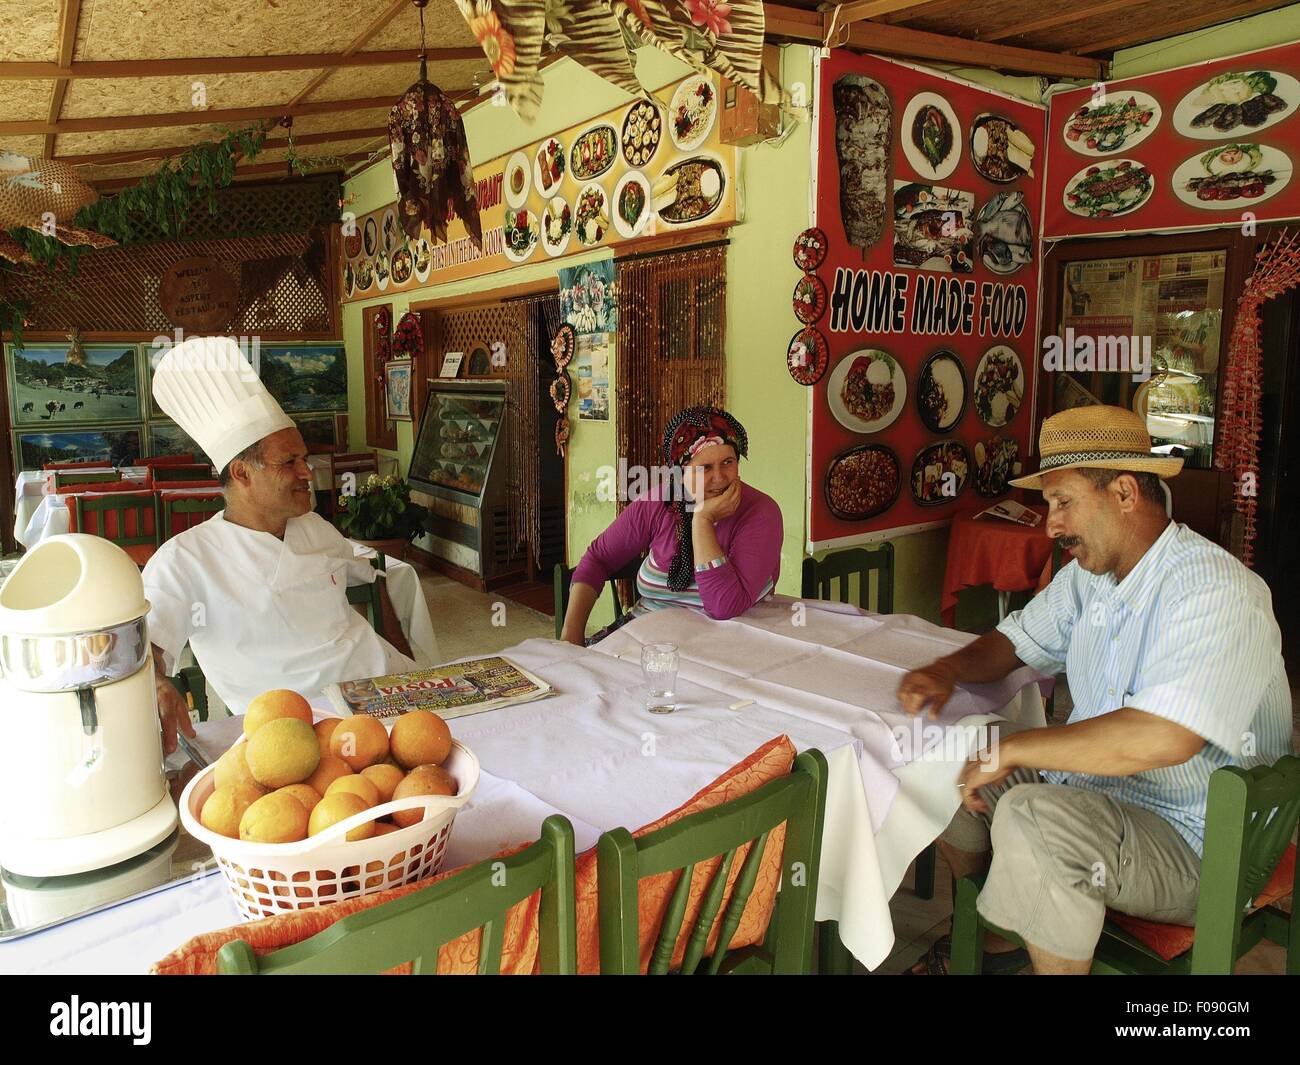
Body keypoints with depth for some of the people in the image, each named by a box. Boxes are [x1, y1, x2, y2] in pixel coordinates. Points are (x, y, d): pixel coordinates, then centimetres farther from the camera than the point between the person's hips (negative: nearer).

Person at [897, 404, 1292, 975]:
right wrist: (946, 670, -7)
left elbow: (1161, 738, -36)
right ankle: (995, 940, 24)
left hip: (1192, 844, -9)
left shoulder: (1214, 590, -24)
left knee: (1032, 819, -34)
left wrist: (1009, 748, -28)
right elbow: (1015, 641, 16)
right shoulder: (1089, 573, 5)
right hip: (1088, 787, 9)